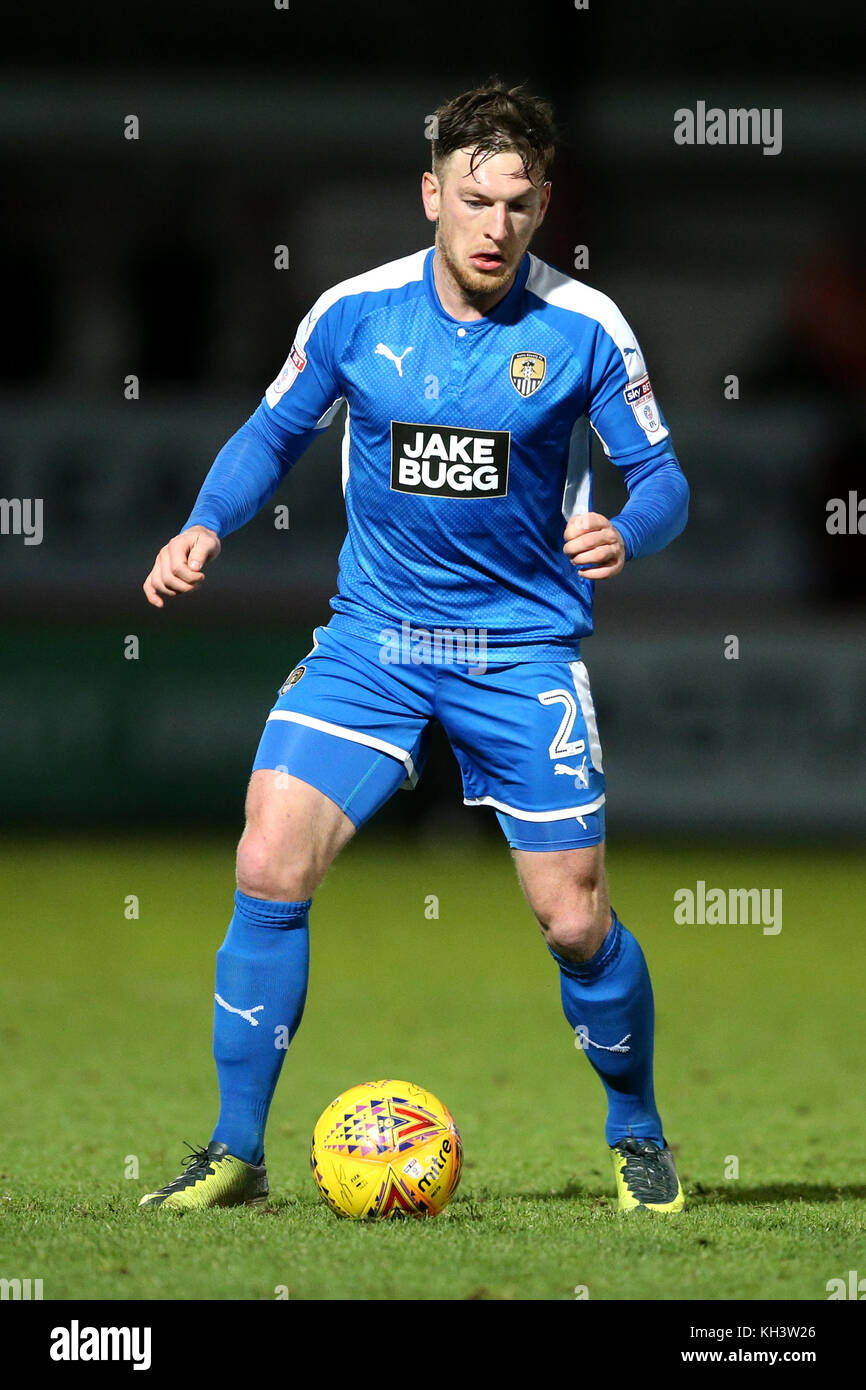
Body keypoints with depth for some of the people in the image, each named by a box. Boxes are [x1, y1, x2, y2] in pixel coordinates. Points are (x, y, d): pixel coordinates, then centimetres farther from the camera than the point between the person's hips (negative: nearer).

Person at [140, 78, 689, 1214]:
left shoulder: (583, 330, -9)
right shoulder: (355, 311, -3)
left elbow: (660, 477, -2)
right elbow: (276, 431, 11)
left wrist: (625, 534, -25)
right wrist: (207, 527, -5)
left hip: (523, 649, -2)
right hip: (372, 636, 2)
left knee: (575, 923, -2)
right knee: (269, 872, -12)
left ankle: (638, 1138, 25)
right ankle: (237, 1152, 1)